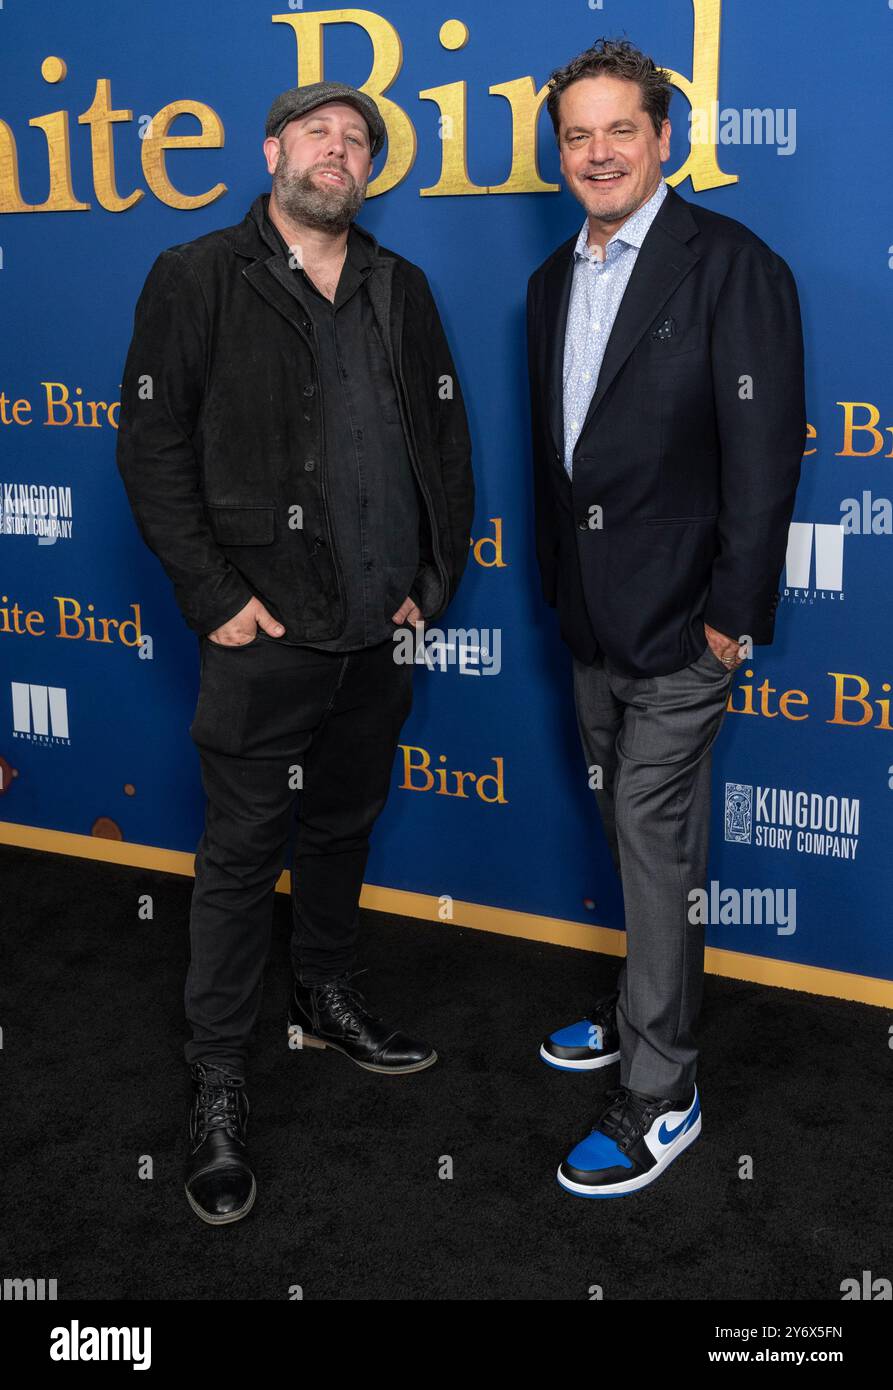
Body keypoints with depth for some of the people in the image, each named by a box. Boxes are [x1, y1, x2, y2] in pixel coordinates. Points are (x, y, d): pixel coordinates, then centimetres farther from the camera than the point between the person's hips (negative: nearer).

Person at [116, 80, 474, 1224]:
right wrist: (214, 595, -12)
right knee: (241, 852, 1)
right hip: (267, 629, -5)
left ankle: (327, 1002, 39)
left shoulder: (400, 291, 11)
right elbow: (152, 447, -7)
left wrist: (436, 576, 6)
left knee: (342, 827, 18)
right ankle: (216, 1083, 13)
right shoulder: (197, 280, -3)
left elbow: (445, 435, 13)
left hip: (380, 629, 5)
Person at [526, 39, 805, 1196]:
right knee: (632, 834, 19)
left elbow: (764, 451, -14)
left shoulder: (732, 266, -10)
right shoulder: (552, 281, 12)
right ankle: (643, 1011, 37)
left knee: (656, 843, -3)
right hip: (592, 623, 7)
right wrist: (559, 584, 14)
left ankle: (658, 1098, 10)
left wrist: (734, 613, -16)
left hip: (678, 625, -7)